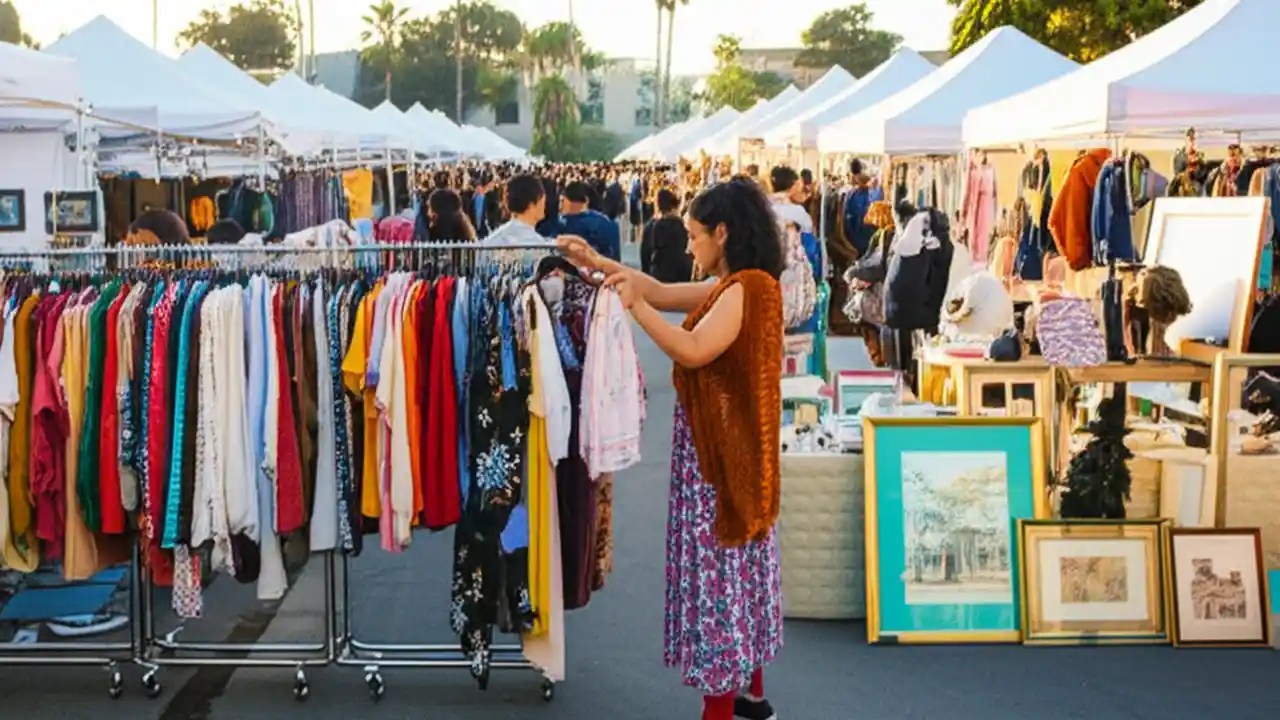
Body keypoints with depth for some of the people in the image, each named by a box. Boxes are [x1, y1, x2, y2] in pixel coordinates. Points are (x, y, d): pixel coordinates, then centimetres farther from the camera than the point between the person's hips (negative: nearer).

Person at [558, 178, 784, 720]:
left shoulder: (745, 289, -19)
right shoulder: (736, 286, 10)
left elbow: (692, 351, -28)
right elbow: (662, 292, 14)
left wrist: (634, 306, -24)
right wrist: (599, 263, 8)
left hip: (719, 450, -10)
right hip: (726, 446, 10)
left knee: (716, 571, -4)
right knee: (736, 564, 16)